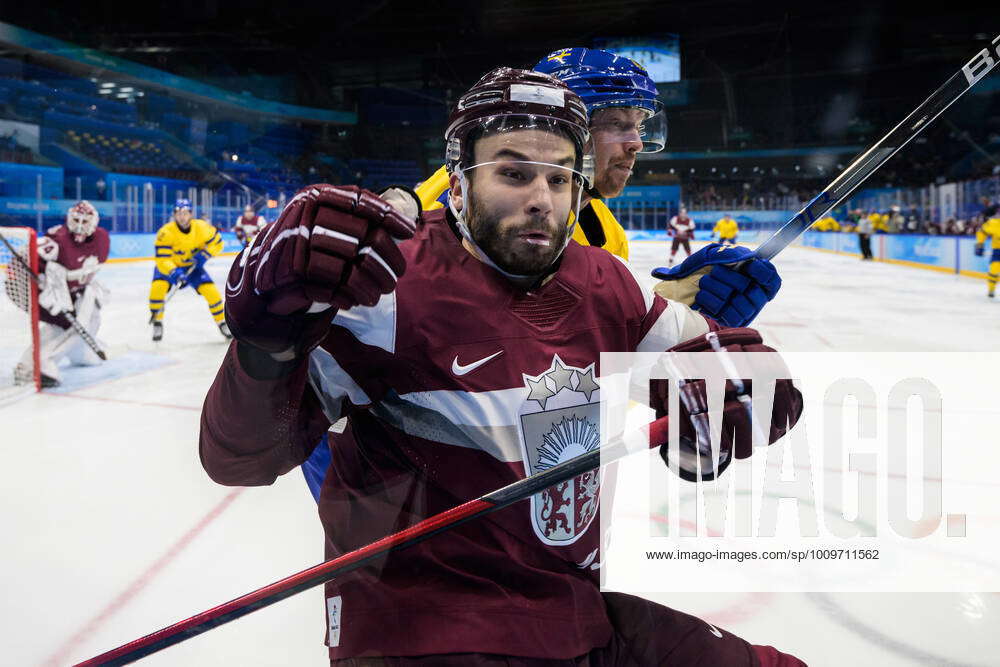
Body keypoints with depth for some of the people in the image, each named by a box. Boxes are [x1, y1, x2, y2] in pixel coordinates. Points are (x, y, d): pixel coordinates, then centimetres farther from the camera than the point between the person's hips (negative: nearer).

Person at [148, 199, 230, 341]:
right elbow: (162, 260, -30)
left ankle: (222, 322, 10)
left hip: (192, 265, 2)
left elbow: (217, 243, -5)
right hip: (169, 265, -2)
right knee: (158, 287, -26)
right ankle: (157, 323, -5)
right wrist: (174, 273, -46)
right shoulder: (166, 233, -28)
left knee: (211, 291, -12)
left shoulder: (202, 227, -21)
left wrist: (204, 254, -22)